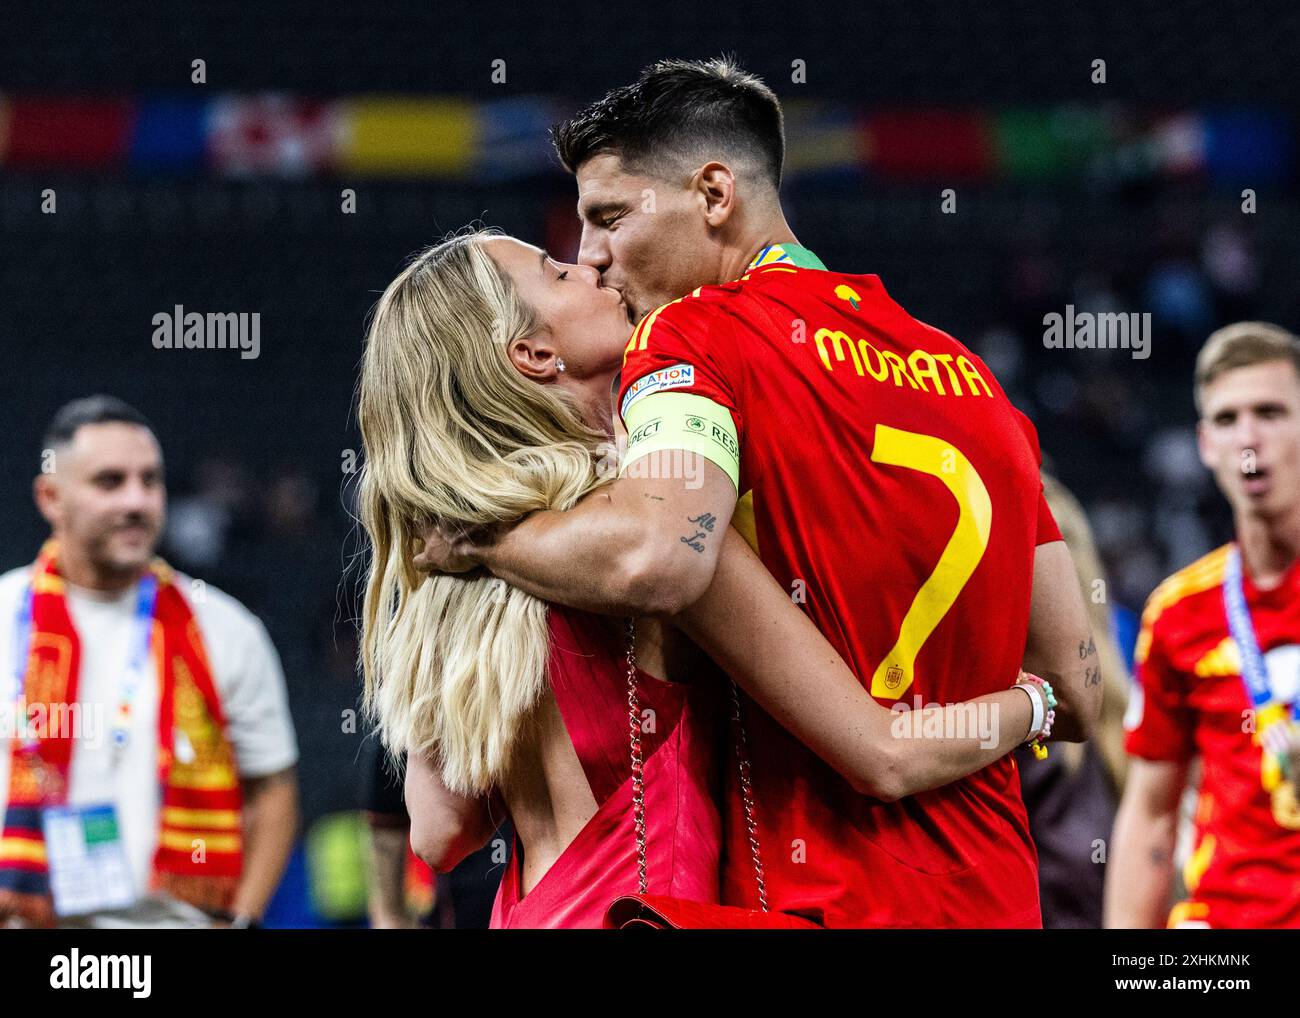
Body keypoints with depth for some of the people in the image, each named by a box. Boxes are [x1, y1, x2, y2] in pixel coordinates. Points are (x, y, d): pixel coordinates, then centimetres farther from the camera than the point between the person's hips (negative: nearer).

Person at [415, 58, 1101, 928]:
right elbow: (1074, 694, 16)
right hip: (1000, 898, 8)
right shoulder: (965, 368, 16)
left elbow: (653, 559, -28)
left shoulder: (695, 334, -7)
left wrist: (473, 538, -11)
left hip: (827, 899, -8)